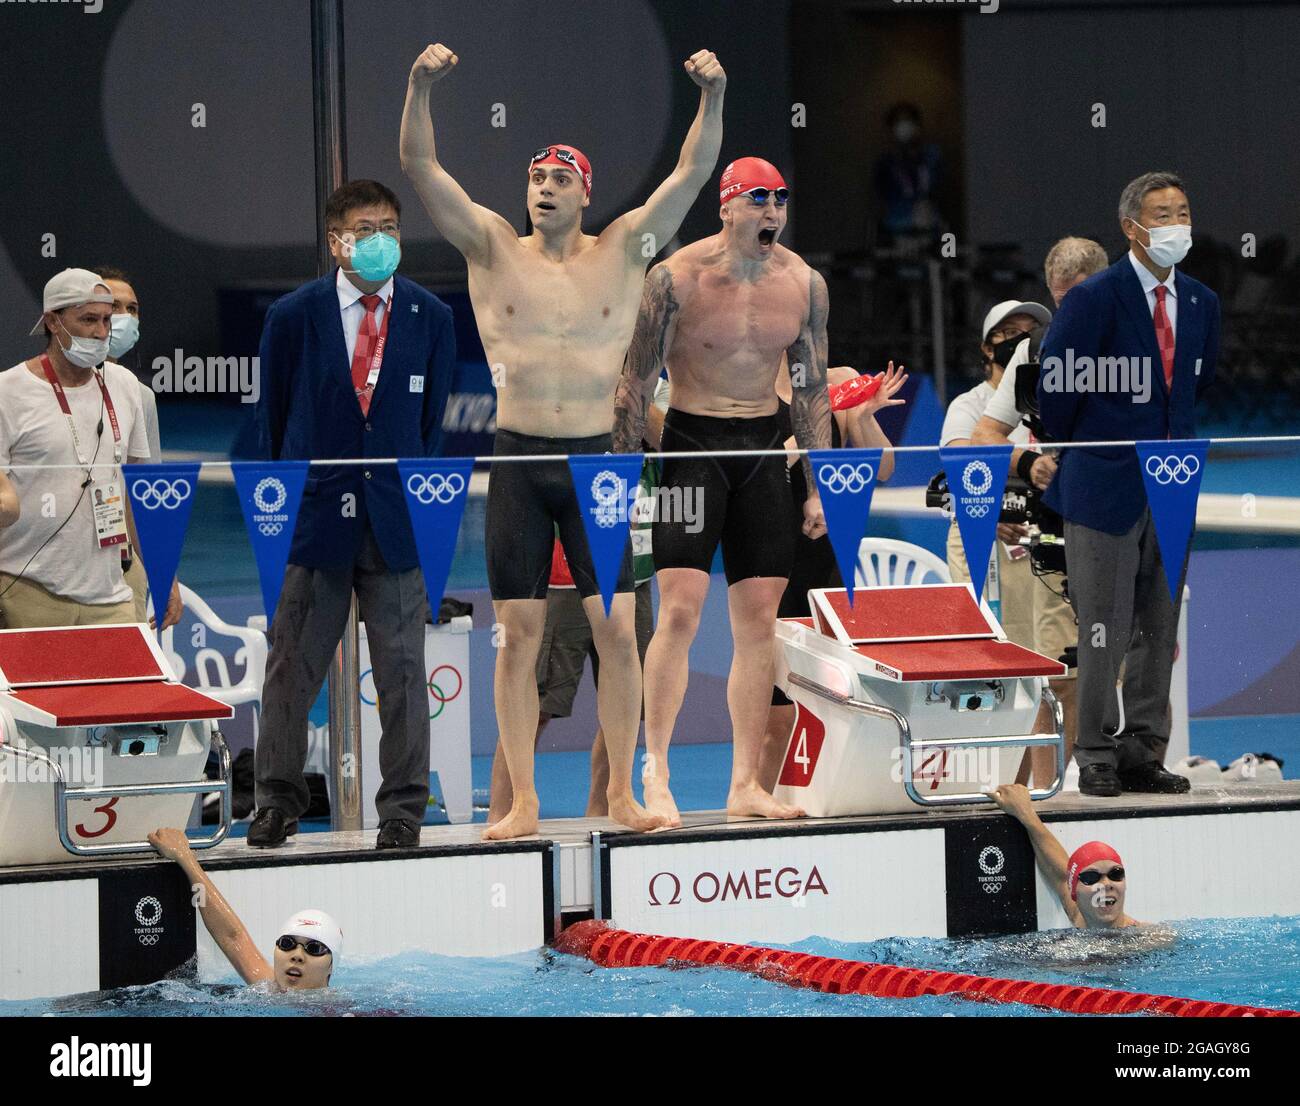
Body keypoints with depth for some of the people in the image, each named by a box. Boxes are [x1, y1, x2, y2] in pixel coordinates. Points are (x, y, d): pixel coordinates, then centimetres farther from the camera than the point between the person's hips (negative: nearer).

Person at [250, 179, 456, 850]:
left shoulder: (431, 319, 4)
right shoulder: (293, 316, 0)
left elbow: (431, 422, 10)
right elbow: (272, 418, 7)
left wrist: (418, 499, 7)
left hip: (395, 518, 1)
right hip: (313, 513, -1)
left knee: (401, 668, 2)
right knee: (292, 664, 5)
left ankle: (402, 809, 9)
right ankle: (278, 800, 16)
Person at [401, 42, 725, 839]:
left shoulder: (622, 254, 6)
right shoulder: (494, 251, 5)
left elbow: (694, 172, 0)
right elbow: (421, 166, -3)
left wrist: (713, 97, -15)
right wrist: (422, 88, -18)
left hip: (595, 460, 0)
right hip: (517, 460, 0)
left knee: (618, 630, -2)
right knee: (520, 635, 0)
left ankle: (622, 792, 8)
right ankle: (524, 800, 5)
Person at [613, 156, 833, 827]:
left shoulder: (803, 284, 3)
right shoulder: (677, 279, -10)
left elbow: (811, 391, 11)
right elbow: (637, 382, -5)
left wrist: (817, 489, 9)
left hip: (764, 448, 4)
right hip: (692, 443, -4)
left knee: (758, 619, 3)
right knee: (680, 610, -13)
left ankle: (745, 785, 7)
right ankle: (655, 775, -6)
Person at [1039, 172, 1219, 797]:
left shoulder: (1201, 303, 8)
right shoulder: (1096, 298, -10)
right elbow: (1053, 383, -6)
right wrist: (1073, 449, 5)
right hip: (1106, 487, -6)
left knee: (1160, 628, 8)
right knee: (1104, 630, -3)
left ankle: (1143, 753, 15)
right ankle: (1097, 757, 3)